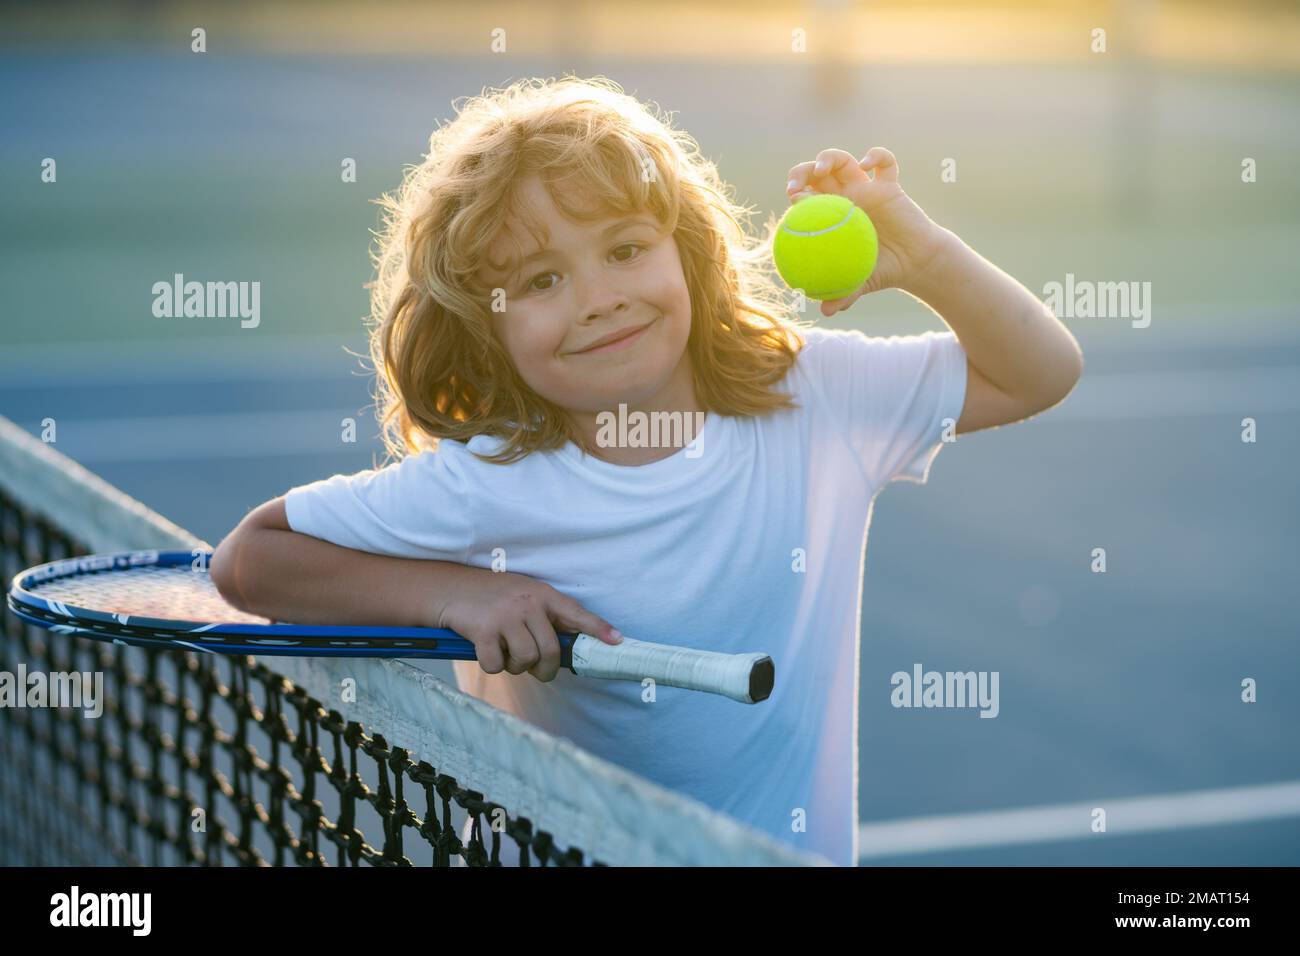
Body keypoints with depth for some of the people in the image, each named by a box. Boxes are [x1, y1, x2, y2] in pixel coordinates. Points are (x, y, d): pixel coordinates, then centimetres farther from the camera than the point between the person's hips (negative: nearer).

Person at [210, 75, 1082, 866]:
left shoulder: (819, 395, -4)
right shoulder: (485, 485, -11)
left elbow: (1042, 375, 3)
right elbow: (249, 557, -3)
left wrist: (923, 256, -14)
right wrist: (456, 592, -15)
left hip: (805, 845, 2)